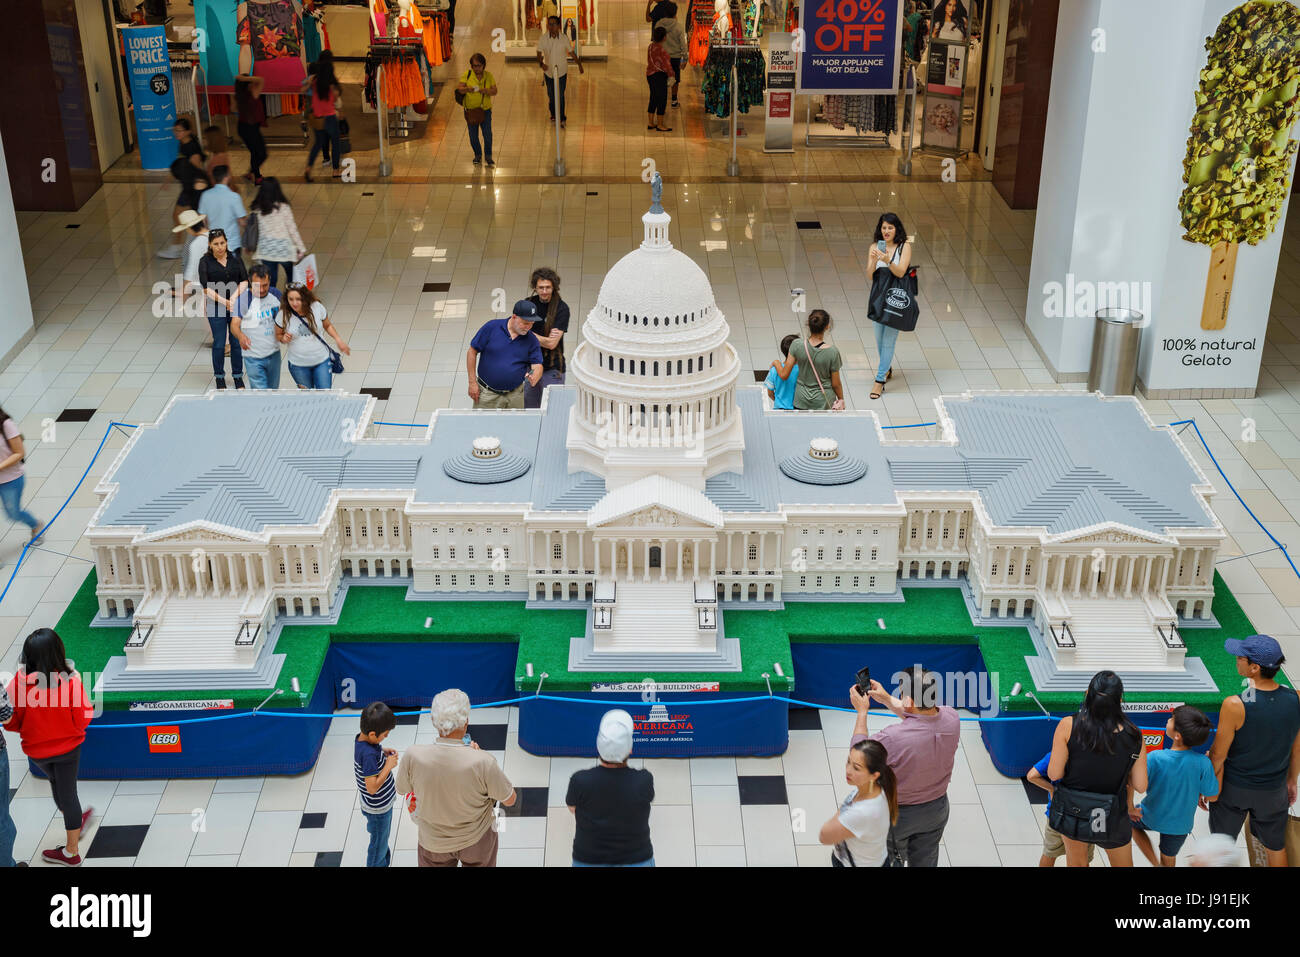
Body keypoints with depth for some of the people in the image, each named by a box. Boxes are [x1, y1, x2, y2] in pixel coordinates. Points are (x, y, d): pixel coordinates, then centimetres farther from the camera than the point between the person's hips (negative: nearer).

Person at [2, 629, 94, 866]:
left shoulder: (20, 682, -23)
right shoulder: (70, 681, -25)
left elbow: (10, 722, -14)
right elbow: (83, 716, -17)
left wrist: (30, 727, 7)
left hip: (36, 749, 2)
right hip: (68, 746, -2)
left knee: (56, 782, 29)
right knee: (67, 792, 15)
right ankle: (71, 850, 27)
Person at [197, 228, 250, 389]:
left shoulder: (235, 258, 1)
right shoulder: (205, 261, -5)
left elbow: (244, 281, -3)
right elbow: (206, 288, -11)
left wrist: (234, 298, -18)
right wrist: (224, 302, -19)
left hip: (237, 305, 2)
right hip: (216, 308, -2)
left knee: (237, 343, 7)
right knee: (219, 344, 5)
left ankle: (238, 376, 20)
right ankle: (219, 377, 20)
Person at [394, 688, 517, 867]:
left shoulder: (413, 756, -29)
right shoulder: (483, 762, -34)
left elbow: (402, 789, -6)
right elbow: (510, 800, -15)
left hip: (434, 843, 1)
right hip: (477, 839, -1)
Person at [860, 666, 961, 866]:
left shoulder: (893, 737, -39)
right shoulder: (951, 719, -22)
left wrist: (862, 712, -7)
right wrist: (886, 699, 4)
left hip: (898, 814, -5)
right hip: (937, 809, 5)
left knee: (892, 861, 23)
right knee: (925, 861, 27)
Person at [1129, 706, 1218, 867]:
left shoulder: (1155, 758, -31)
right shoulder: (1203, 763, -27)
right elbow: (1211, 796, -15)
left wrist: (1131, 809, -11)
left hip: (1151, 819, -2)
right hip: (1179, 825, 2)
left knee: (1131, 820, 31)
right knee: (1168, 860, 27)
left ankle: (1156, 864, 20)